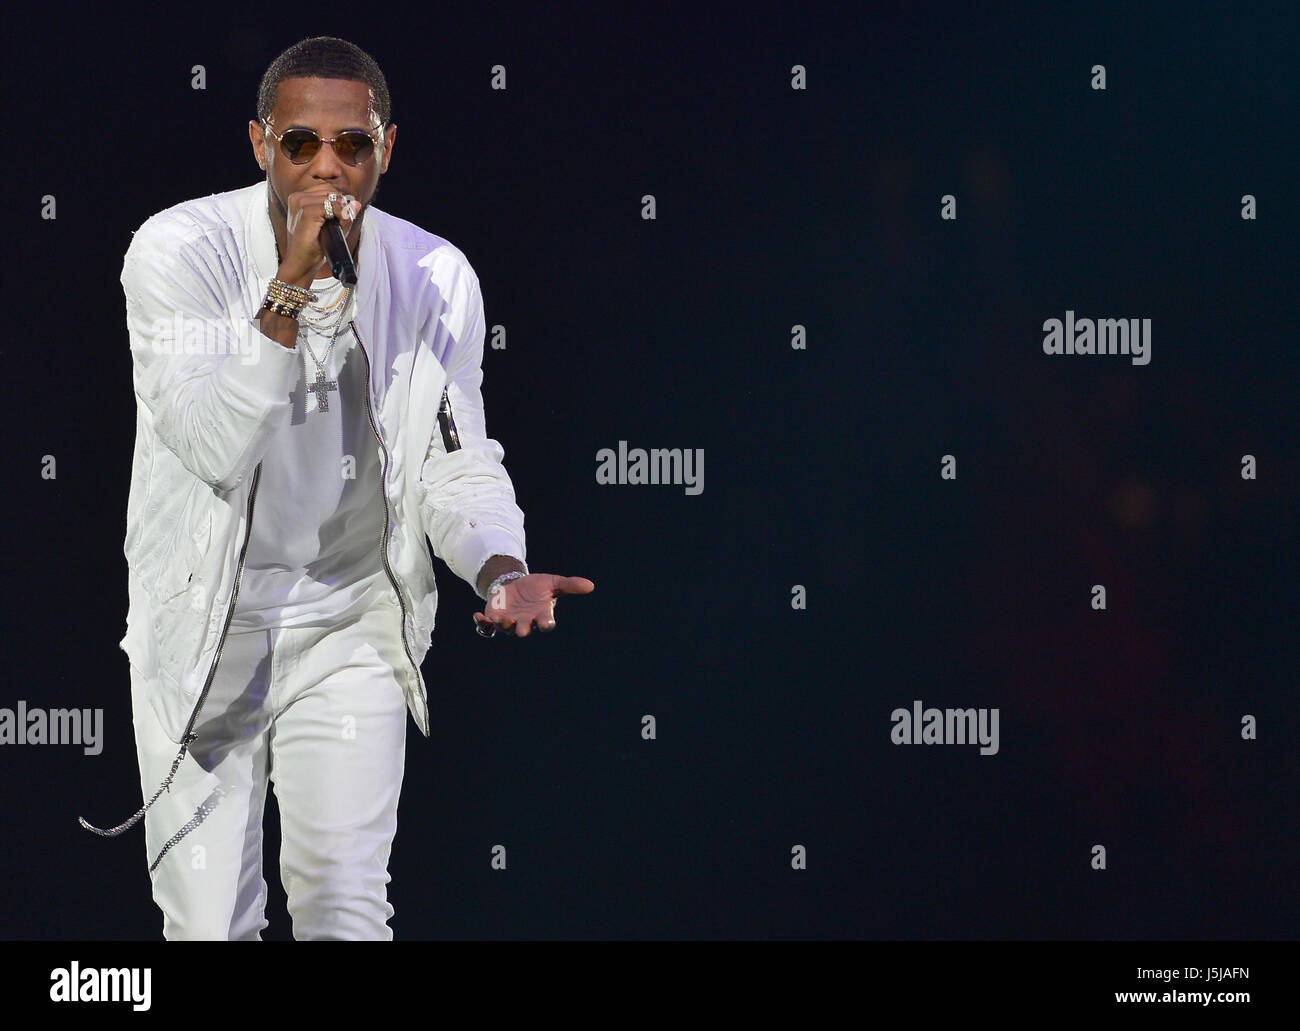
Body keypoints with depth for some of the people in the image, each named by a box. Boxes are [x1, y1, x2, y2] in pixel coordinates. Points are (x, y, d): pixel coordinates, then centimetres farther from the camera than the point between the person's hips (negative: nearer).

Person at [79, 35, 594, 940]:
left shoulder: (435, 279, -6)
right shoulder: (179, 251, -15)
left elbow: (458, 460, 1)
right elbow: (214, 448, -25)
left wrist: (500, 570, -20)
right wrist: (292, 287, -34)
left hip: (351, 629, 1)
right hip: (203, 627, -1)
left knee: (346, 910, -6)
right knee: (208, 924, 3)